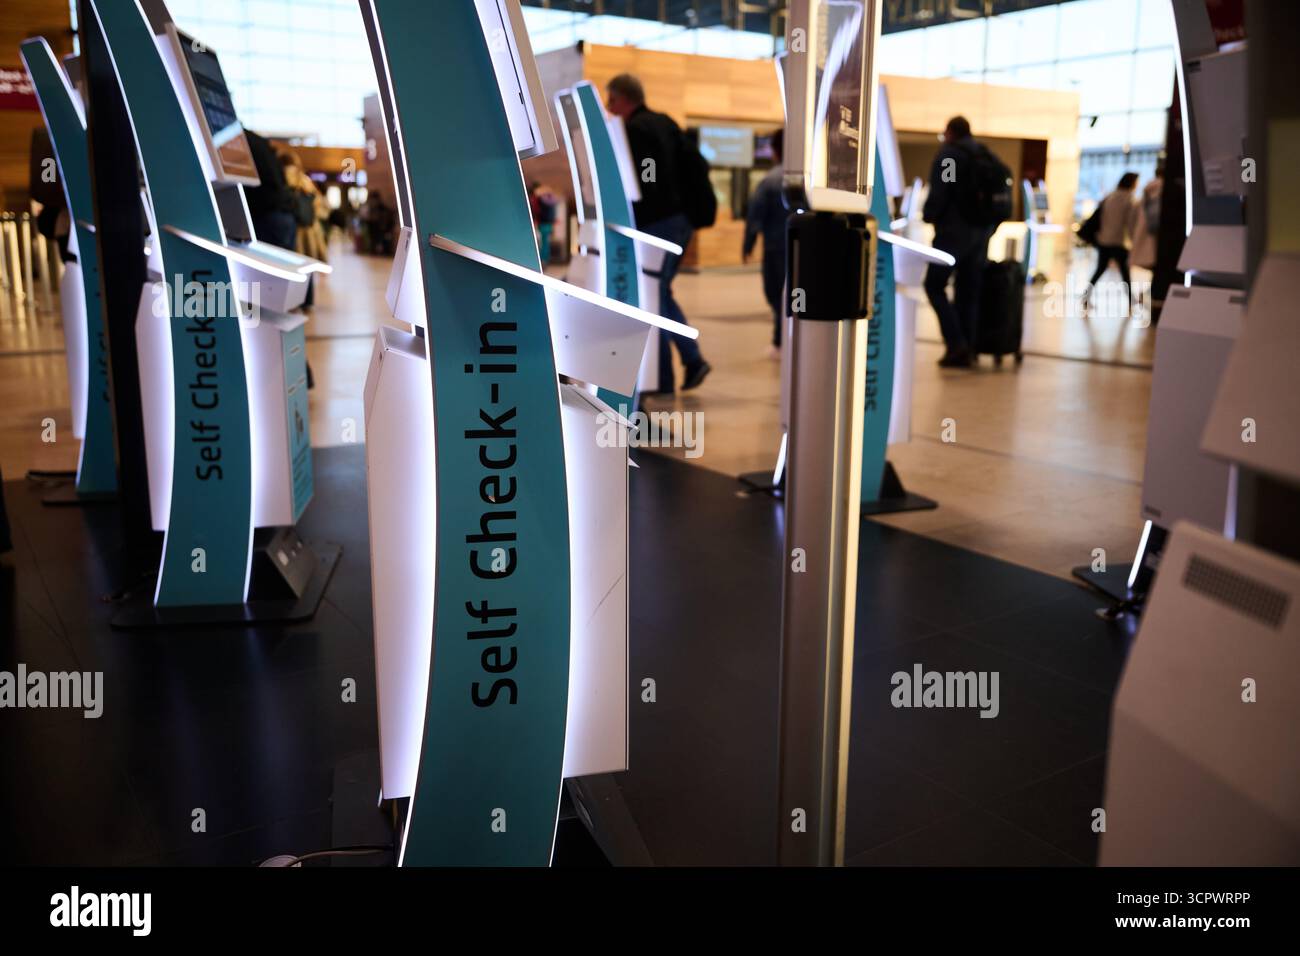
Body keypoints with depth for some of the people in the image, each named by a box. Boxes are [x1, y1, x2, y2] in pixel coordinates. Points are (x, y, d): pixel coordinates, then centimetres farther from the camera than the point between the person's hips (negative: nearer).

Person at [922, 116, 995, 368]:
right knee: (969, 292, 9)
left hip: (953, 231, -7)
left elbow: (938, 194, -14)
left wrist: (929, 215, 4)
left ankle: (956, 343, -10)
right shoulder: (985, 155, 15)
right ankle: (967, 351, 8)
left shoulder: (947, 155, -6)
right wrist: (987, 224, 18)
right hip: (981, 233, 7)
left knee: (934, 285, 2)